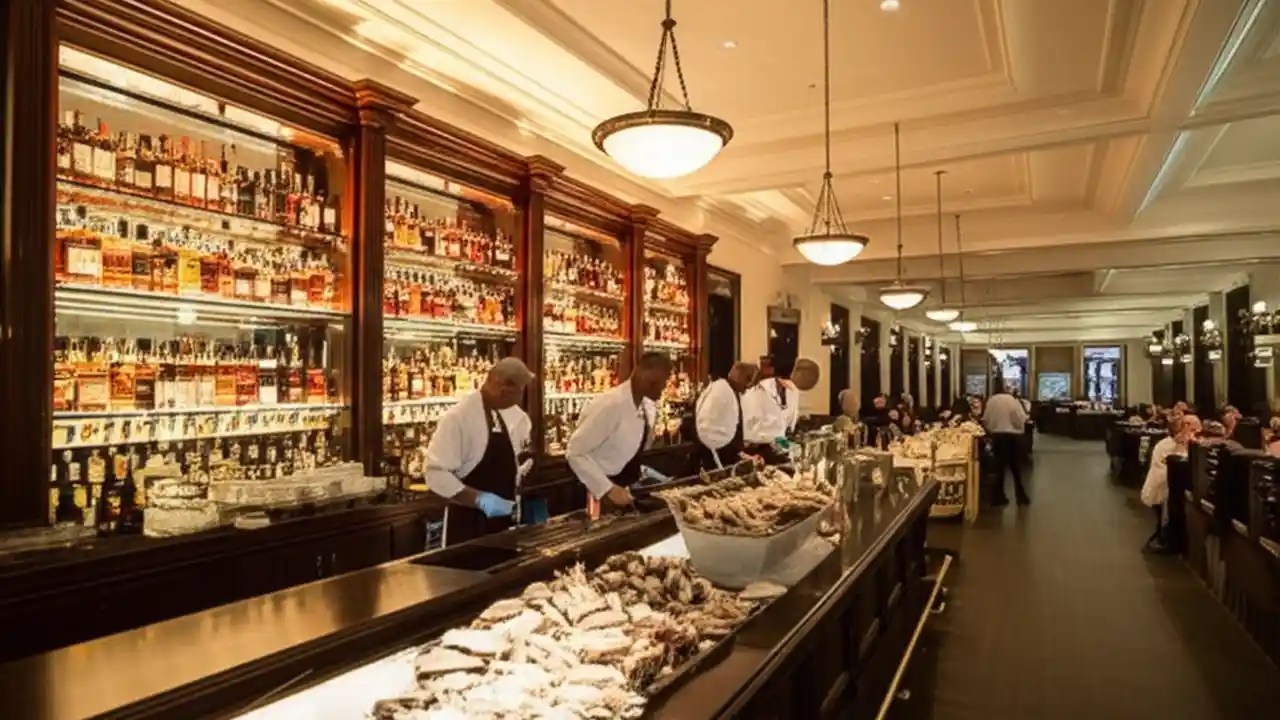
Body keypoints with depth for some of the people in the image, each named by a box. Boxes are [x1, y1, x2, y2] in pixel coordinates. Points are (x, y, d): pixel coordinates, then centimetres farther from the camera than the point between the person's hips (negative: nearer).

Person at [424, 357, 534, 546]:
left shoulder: (515, 416, 3)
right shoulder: (458, 417, -18)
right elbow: (436, 475, -21)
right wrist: (480, 499, -27)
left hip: (503, 518, 7)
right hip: (469, 522, -7)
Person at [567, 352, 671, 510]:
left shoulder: (649, 407, 0)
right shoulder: (611, 405, -23)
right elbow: (575, 453, -24)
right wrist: (608, 489, -27)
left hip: (628, 490, 7)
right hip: (602, 494, -7)